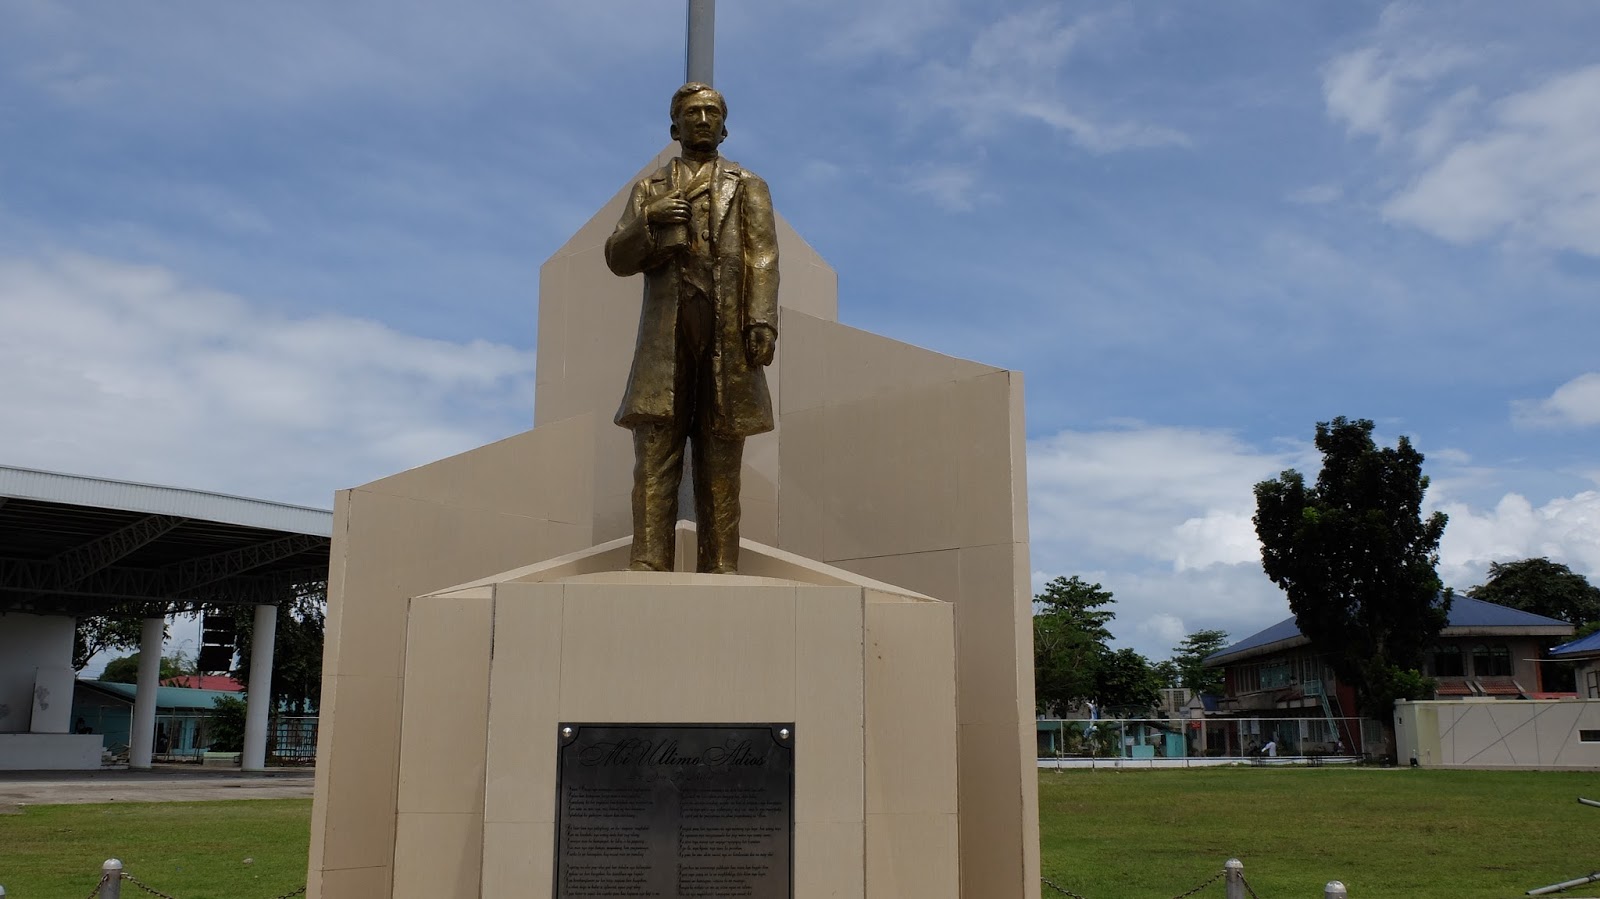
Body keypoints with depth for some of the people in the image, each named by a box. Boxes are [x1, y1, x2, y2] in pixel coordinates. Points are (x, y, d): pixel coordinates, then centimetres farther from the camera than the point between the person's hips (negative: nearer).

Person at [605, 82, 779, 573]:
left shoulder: (748, 187, 19)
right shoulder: (650, 189, 23)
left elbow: (763, 258, 5)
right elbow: (617, 258, 15)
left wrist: (763, 320, -11)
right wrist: (647, 222, -6)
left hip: (727, 331, -1)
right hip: (665, 331, 1)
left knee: (720, 460, -2)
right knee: (655, 457, -8)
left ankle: (720, 569, -2)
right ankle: (648, 566, -10)